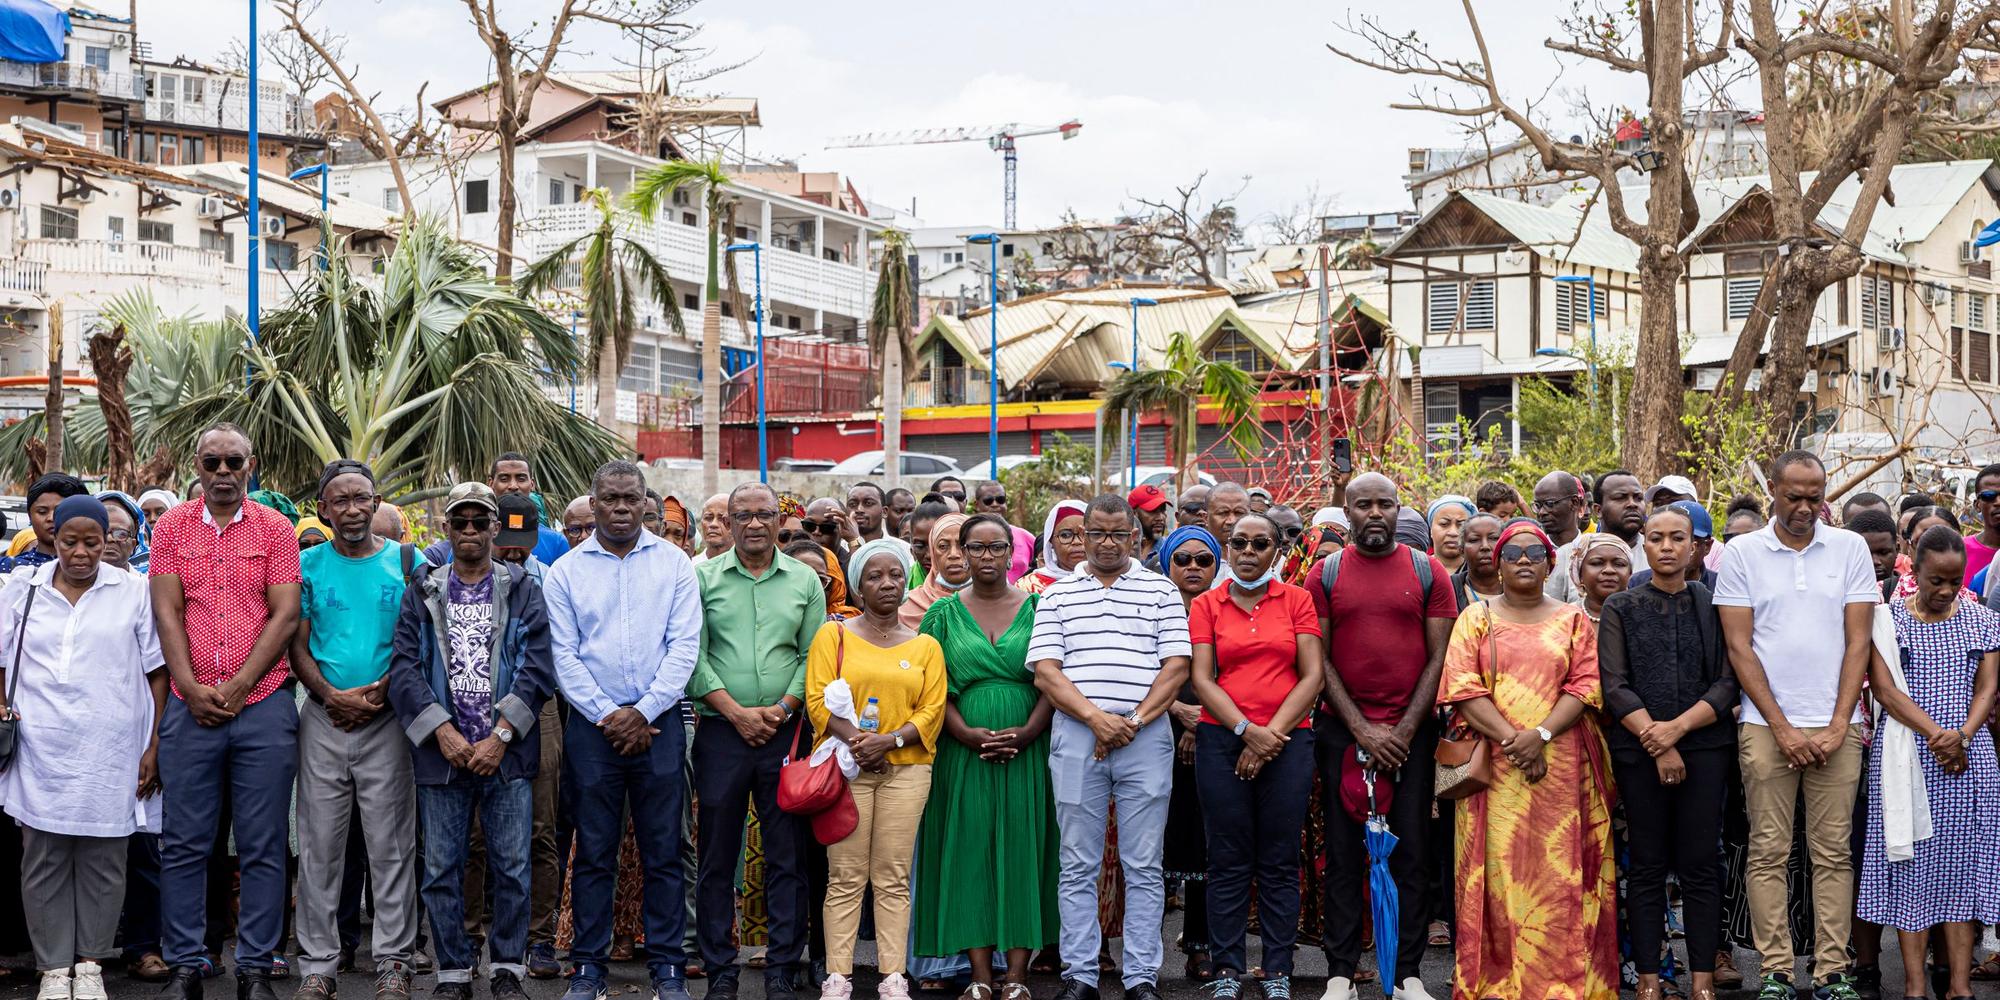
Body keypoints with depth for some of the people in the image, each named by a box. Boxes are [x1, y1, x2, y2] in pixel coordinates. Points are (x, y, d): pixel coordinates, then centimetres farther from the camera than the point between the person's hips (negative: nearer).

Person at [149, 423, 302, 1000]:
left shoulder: (276, 529, 5)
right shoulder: (172, 528, 9)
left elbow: (285, 615, -2)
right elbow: (167, 613, 2)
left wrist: (238, 686, -10)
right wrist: (193, 689, -8)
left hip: (263, 704, -1)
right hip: (190, 707, 1)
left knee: (263, 847, 1)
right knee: (184, 844, 3)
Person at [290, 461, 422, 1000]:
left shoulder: (408, 562, 4)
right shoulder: (308, 565, 7)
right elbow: (297, 646, 5)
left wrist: (380, 692, -12)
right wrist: (333, 696, -11)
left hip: (388, 718, -1)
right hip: (323, 720, 1)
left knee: (391, 846, 0)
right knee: (319, 847, 3)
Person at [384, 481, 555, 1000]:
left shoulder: (523, 590, 7)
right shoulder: (422, 591, 10)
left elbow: (537, 668, -1)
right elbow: (403, 666, 0)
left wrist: (501, 735, -10)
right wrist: (442, 732, -11)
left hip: (506, 751, -1)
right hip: (440, 751, 1)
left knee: (511, 865, 0)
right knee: (442, 869, 4)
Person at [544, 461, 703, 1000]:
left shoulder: (674, 564, 5)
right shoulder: (566, 571, 6)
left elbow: (684, 646, -1)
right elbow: (564, 656, 2)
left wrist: (644, 712, -9)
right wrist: (606, 715, -8)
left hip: (658, 722, 0)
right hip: (592, 725, 0)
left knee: (663, 851, 2)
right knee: (593, 851, 4)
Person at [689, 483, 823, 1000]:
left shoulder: (805, 580, 8)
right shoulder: (704, 579, 4)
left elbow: (813, 656, 5)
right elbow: (693, 657, -2)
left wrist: (782, 709, -9)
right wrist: (735, 712, -10)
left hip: (786, 731, 1)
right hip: (720, 730, -1)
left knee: (787, 856, 2)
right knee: (717, 856, 3)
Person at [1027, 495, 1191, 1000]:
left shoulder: (1161, 591, 8)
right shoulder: (1058, 595, 10)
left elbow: (1175, 667, 1)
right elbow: (1045, 672, 2)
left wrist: (1133, 722, -9)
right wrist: (1097, 718, -10)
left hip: (1145, 735, -1)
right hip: (1076, 735, 1)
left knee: (1143, 865, 1)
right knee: (1078, 866, 4)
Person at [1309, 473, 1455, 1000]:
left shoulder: (1427, 572, 5)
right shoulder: (1325, 575, 4)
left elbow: (1438, 658, 2)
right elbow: (1320, 660, 1)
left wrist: (1404, 729, -7)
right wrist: (1362, 729, -8)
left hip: (1411, 732, 0)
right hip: (1343, 730, 0)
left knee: (1411, 851, 1)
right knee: (1344, 852, 2)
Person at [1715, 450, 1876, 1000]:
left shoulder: (1850, 548, 6)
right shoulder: (1742, 553, 2)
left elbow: (1858, 642, 4)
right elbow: (1739, 648, 0)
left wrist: (1836, 726, -4)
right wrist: (1781, 727, -6)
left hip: (1836, 727, 1)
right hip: (1766, 726, -1)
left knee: (1834, 852, 3)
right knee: (1769, 852, 0)